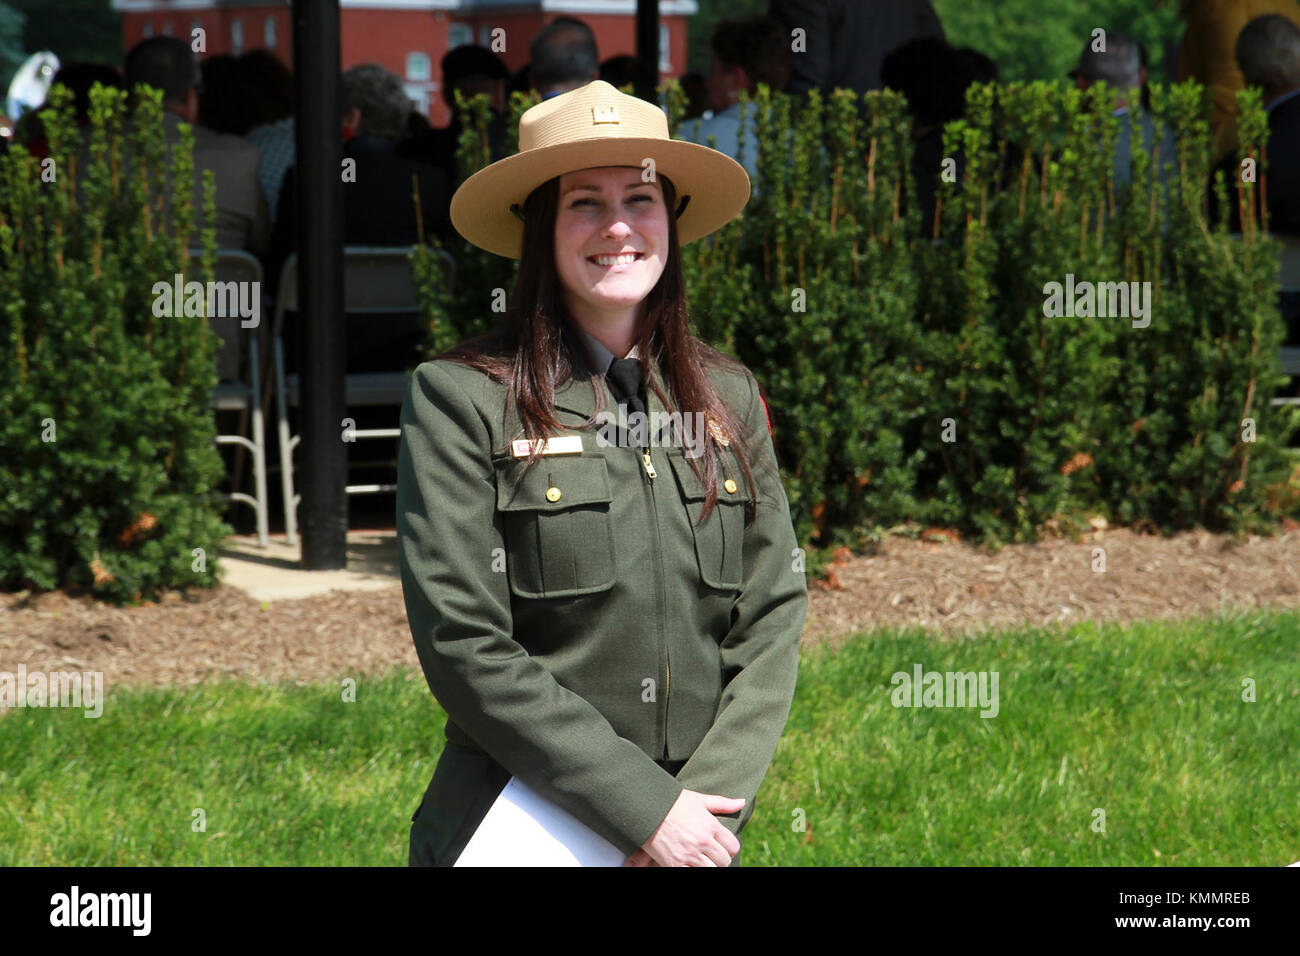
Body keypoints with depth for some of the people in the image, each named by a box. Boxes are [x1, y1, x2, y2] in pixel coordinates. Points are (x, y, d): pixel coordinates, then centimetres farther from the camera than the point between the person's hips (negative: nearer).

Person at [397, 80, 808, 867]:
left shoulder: (730, 398, 7)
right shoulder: (461, 399, -7)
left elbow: (774, 616, 4)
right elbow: (462, 647, -13)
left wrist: (711, 801, -11)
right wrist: (645, 808, -17)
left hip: (691, 831, 4)